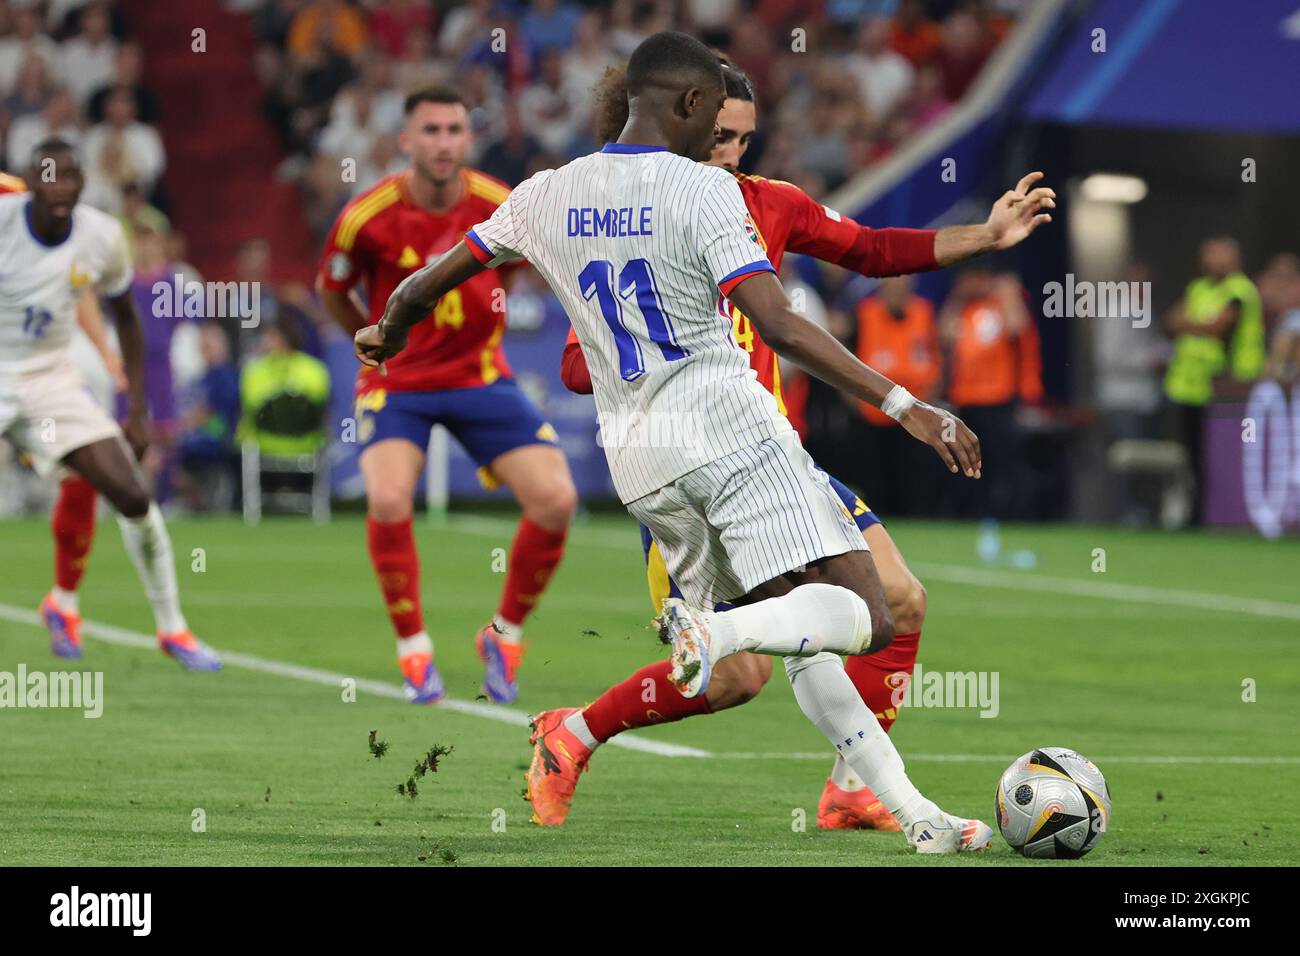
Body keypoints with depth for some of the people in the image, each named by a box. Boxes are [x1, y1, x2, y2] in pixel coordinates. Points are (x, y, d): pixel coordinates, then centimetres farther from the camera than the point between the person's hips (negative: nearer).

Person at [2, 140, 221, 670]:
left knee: (133, 497, -4)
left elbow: (124, 318, 9)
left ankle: (170, 626, 13)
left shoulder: (102, 238, -7)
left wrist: (137, 412, 7)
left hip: (49, 379, 3)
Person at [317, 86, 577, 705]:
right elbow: (331, 291, 5)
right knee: (388, 499, -28)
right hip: (396, 381, -2)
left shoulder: (500, 207, -10)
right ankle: (414, 652, -8)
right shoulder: (368, 217, -15)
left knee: (556, 500, -13)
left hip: (478, 375, 2)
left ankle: (505, 636, 10)